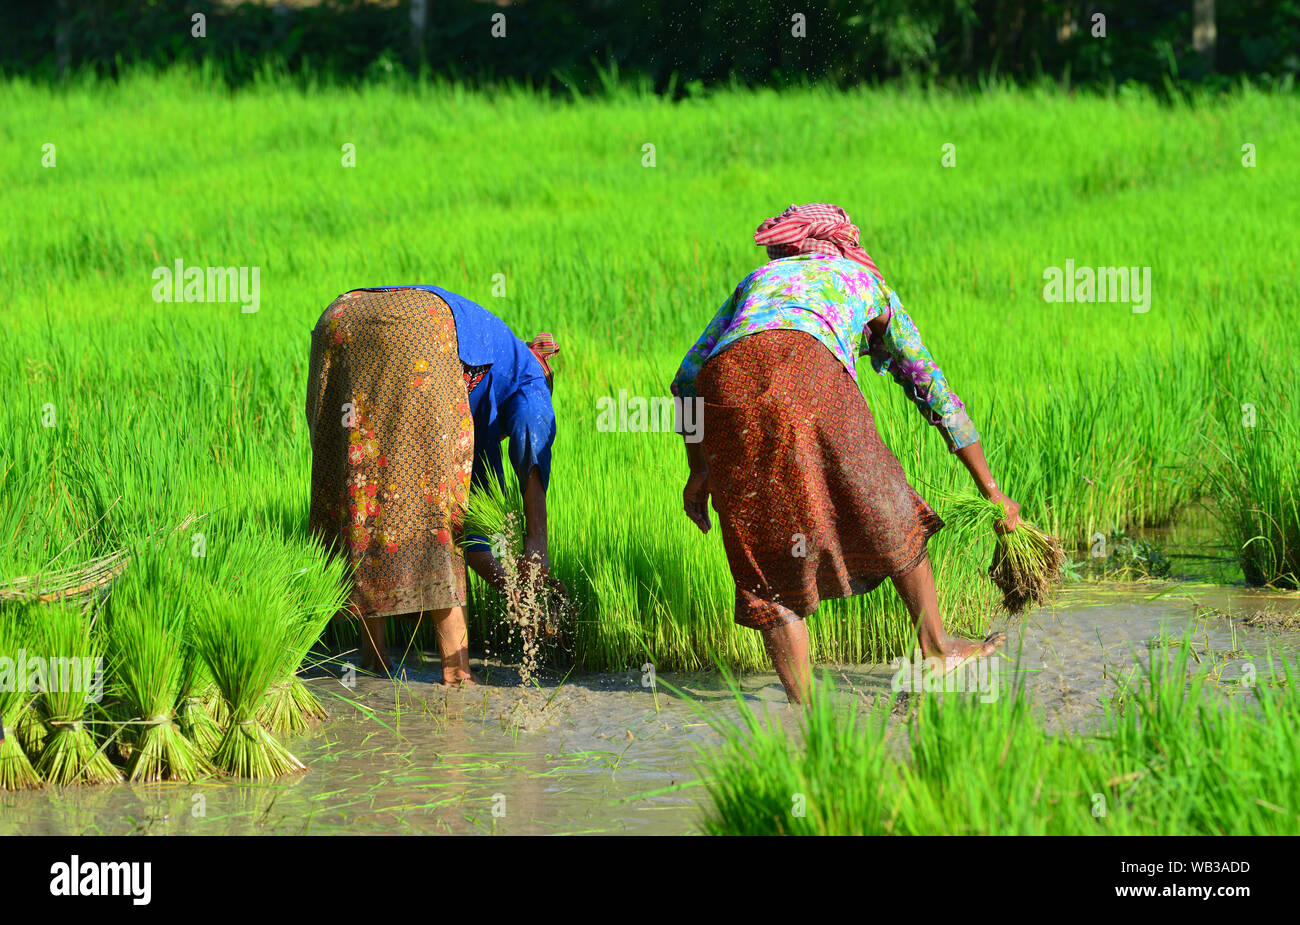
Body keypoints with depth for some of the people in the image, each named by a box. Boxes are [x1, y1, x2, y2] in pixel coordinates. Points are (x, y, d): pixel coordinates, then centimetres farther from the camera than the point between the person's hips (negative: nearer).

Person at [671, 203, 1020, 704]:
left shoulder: (758, 279, 41)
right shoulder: (870, 286, 37)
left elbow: (687, 377, 32)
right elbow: (936, 393, 37)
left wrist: (699, 471, 37)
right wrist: (992, 492, 40)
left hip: (724, 381, 2)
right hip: (805, 369, -2)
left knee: (769, 553, 9)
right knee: (883, 510, 20)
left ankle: (802, 705, 6)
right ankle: (935, 644, 31)